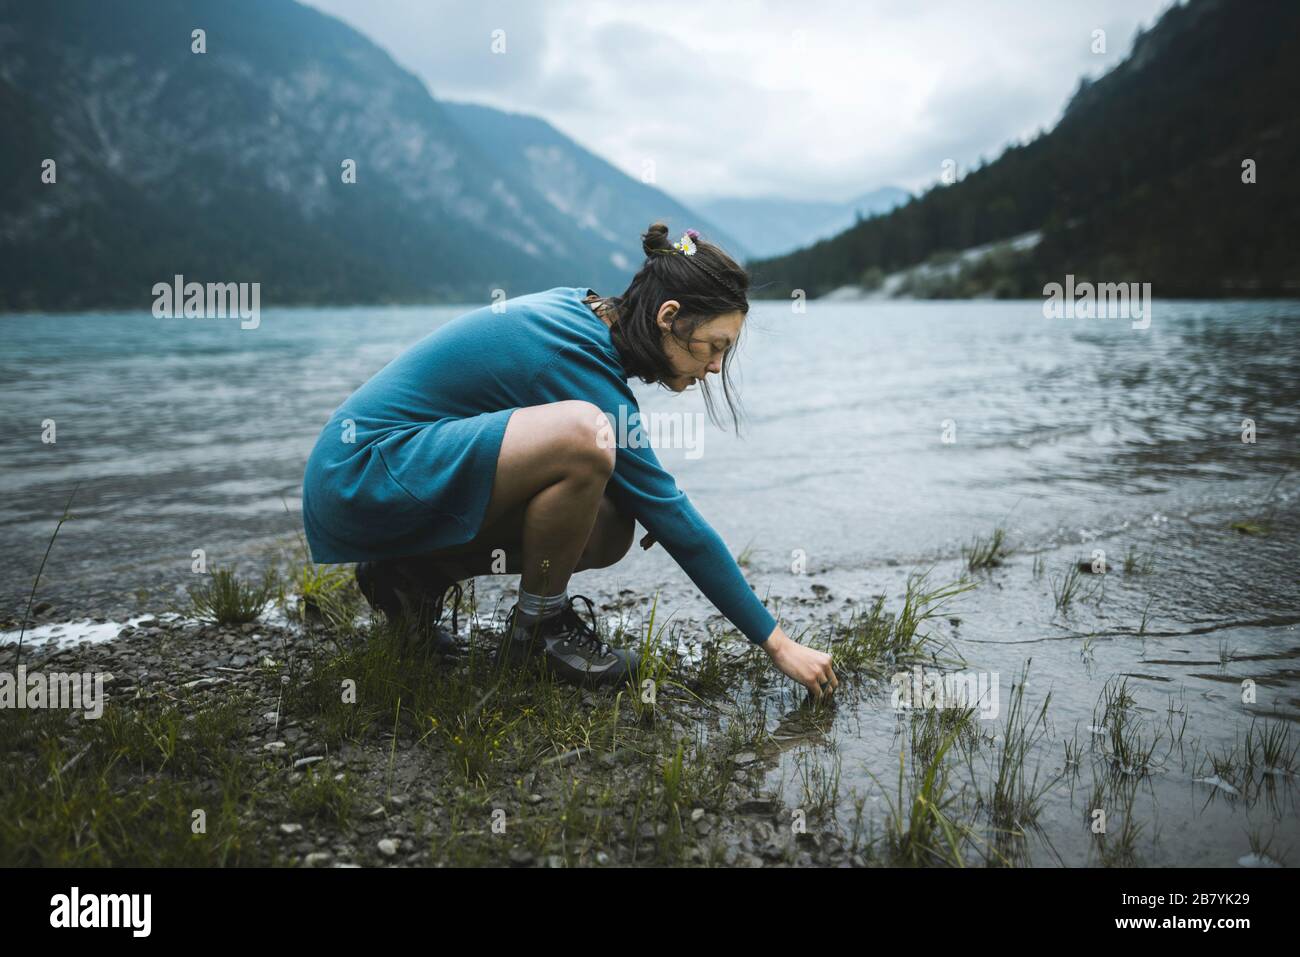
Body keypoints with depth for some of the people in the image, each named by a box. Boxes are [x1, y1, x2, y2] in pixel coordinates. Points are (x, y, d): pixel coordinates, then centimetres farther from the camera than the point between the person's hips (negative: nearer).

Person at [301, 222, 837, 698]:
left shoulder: (576, 307, 3)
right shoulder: (582, 365, -21)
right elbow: (679, 526, -18)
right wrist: (778, 644, -12)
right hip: (361, 476, -9)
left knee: (609, 530, -2)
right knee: (582, 434, -30)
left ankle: (419, 576, 10)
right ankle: (540, 628, -8)